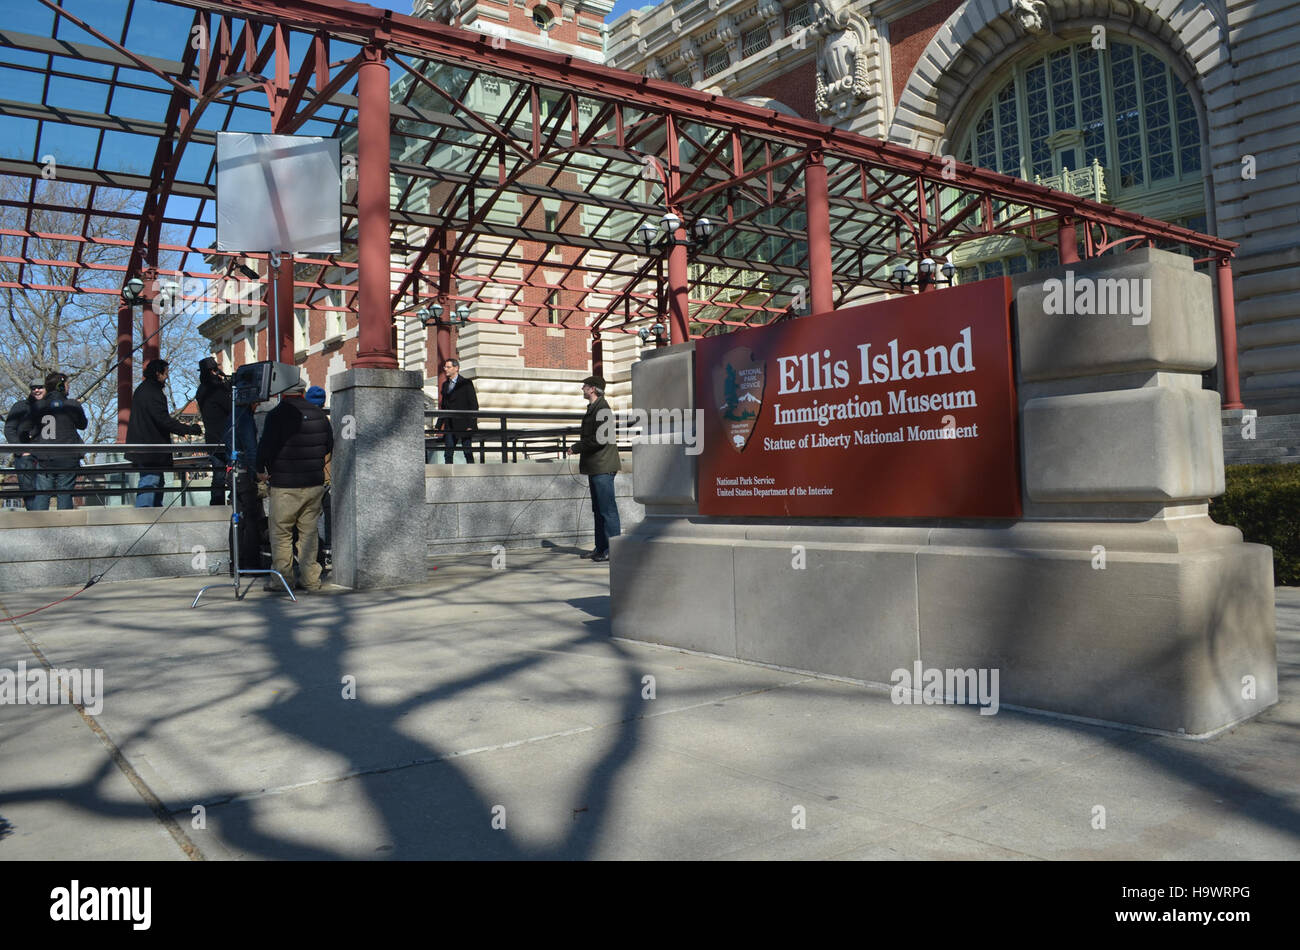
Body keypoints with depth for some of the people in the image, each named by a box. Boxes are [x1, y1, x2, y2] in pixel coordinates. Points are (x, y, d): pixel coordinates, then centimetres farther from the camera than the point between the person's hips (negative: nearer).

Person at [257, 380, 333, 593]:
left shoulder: (277, 415, -11)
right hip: (315, 483, 5)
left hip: (285, 485, -4)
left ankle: (280, 579, 6)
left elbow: (265, 446, -15)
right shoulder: (318, 413, 4)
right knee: (309, 532, 11)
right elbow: (329, 445, 11)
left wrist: (261, 470, 1)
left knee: (280, 533, 5)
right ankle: (310, 579, 12)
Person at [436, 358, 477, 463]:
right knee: (447, 454, 0)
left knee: (468, 452, -1)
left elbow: (474, 405, -6)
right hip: (450, 426, 6)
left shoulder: (466, 384, -3)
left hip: (464, 426, -6)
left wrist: (471, 425, -14)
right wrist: (438, 426, 12)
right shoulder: (445, 385, 16)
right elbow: (443, 407, 19)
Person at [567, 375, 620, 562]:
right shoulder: (593, 408, 18)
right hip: (595, 466, 11)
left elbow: (600, 438, -21)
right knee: (599, 509, 13)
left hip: (603, 467, -11)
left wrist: (576, 448, -12)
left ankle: (612, 549, -5)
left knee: (607, 508, -8)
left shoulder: (601, 408, -14)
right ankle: (601, 548, 20)